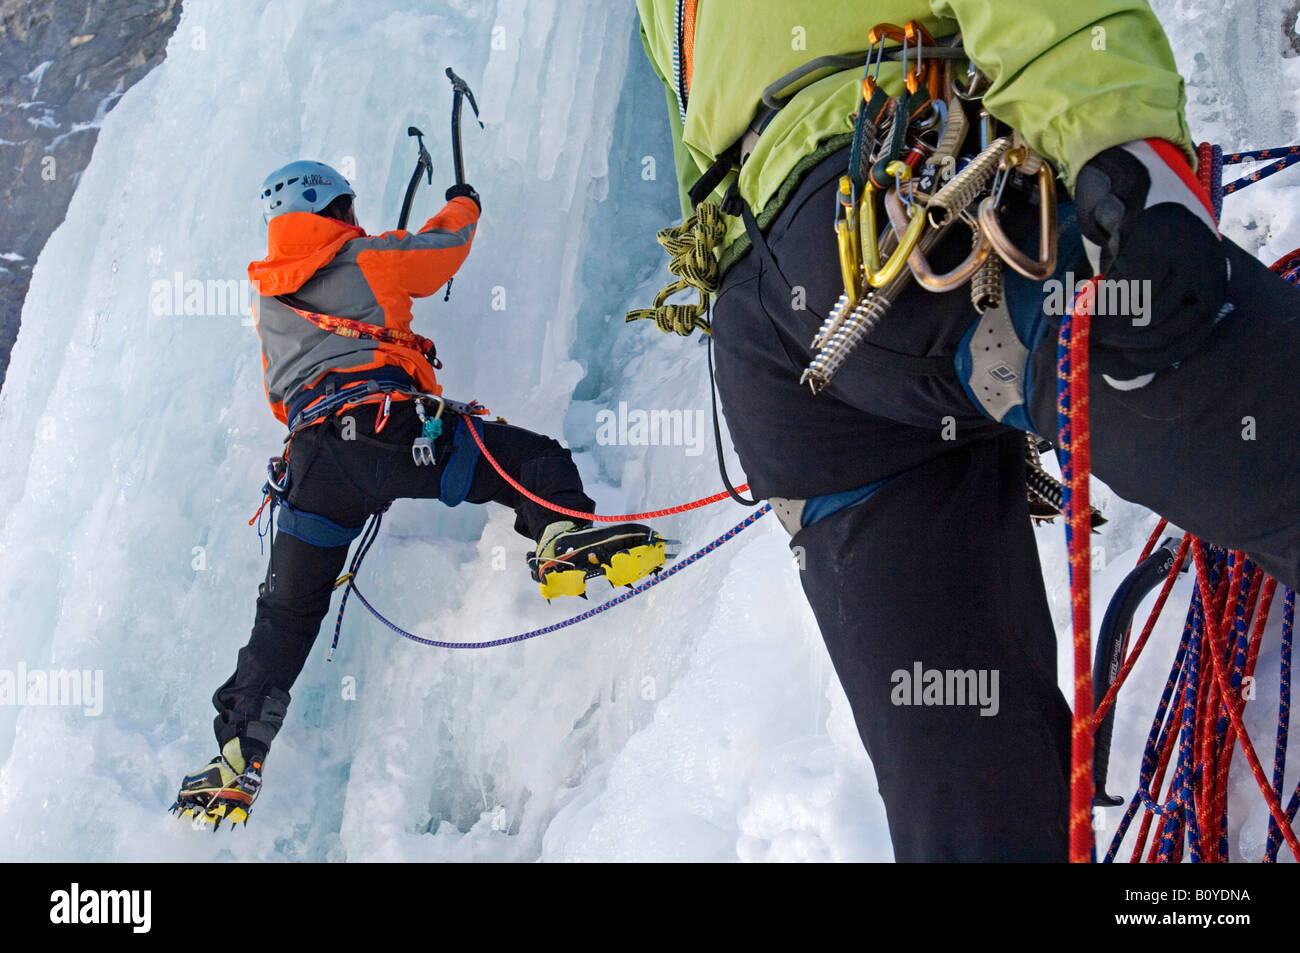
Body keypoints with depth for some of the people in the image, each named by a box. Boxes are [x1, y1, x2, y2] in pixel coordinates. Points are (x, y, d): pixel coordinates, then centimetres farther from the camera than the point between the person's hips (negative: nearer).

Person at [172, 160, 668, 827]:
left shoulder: (267, 298, 27)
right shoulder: (365, 258, 12)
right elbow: (446, 246, 27)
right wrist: (463, 205, 48)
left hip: (311, 459, 5)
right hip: (390, 428, -5)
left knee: (284, 619, 13)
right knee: (533, 460, 0)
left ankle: (235, 762, 11)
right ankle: (561, 535, -31)